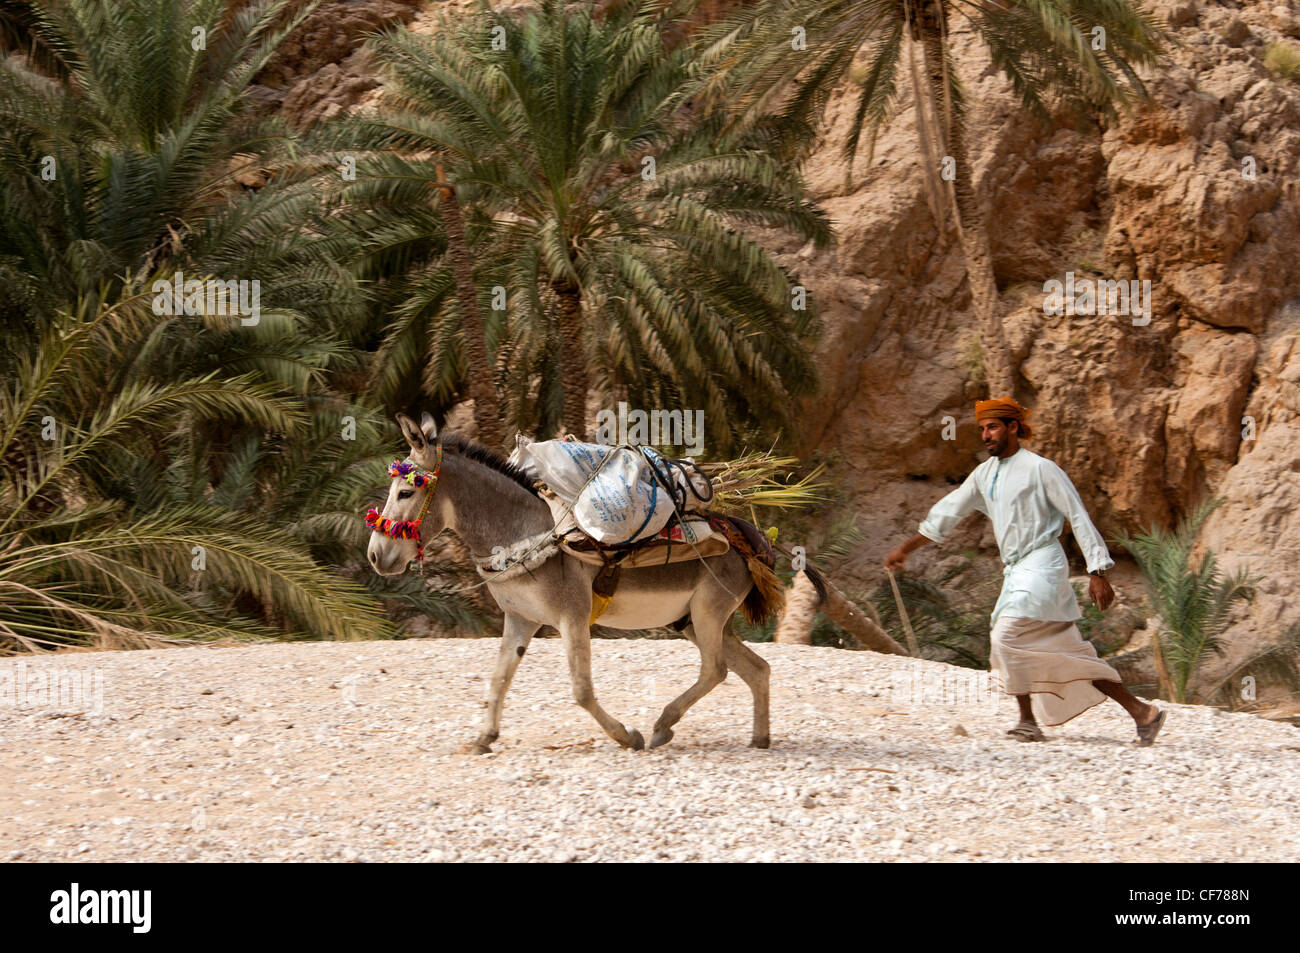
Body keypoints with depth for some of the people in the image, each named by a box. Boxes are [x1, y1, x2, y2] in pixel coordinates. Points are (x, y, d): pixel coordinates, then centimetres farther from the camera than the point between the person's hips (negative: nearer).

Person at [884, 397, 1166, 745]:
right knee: (1069, 654, 6)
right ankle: (1140, 711, 10)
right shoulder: (984, 474, 14)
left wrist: (1097, 574, -13)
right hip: (1016, 572, 8)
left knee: (1006, 636, -19)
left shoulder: (1040, 468, -7)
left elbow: (1079, 517, -8)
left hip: (1041, 566, -8)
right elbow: (947, 512, 20)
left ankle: (1029, 721, -9)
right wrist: (905, 549, 17)